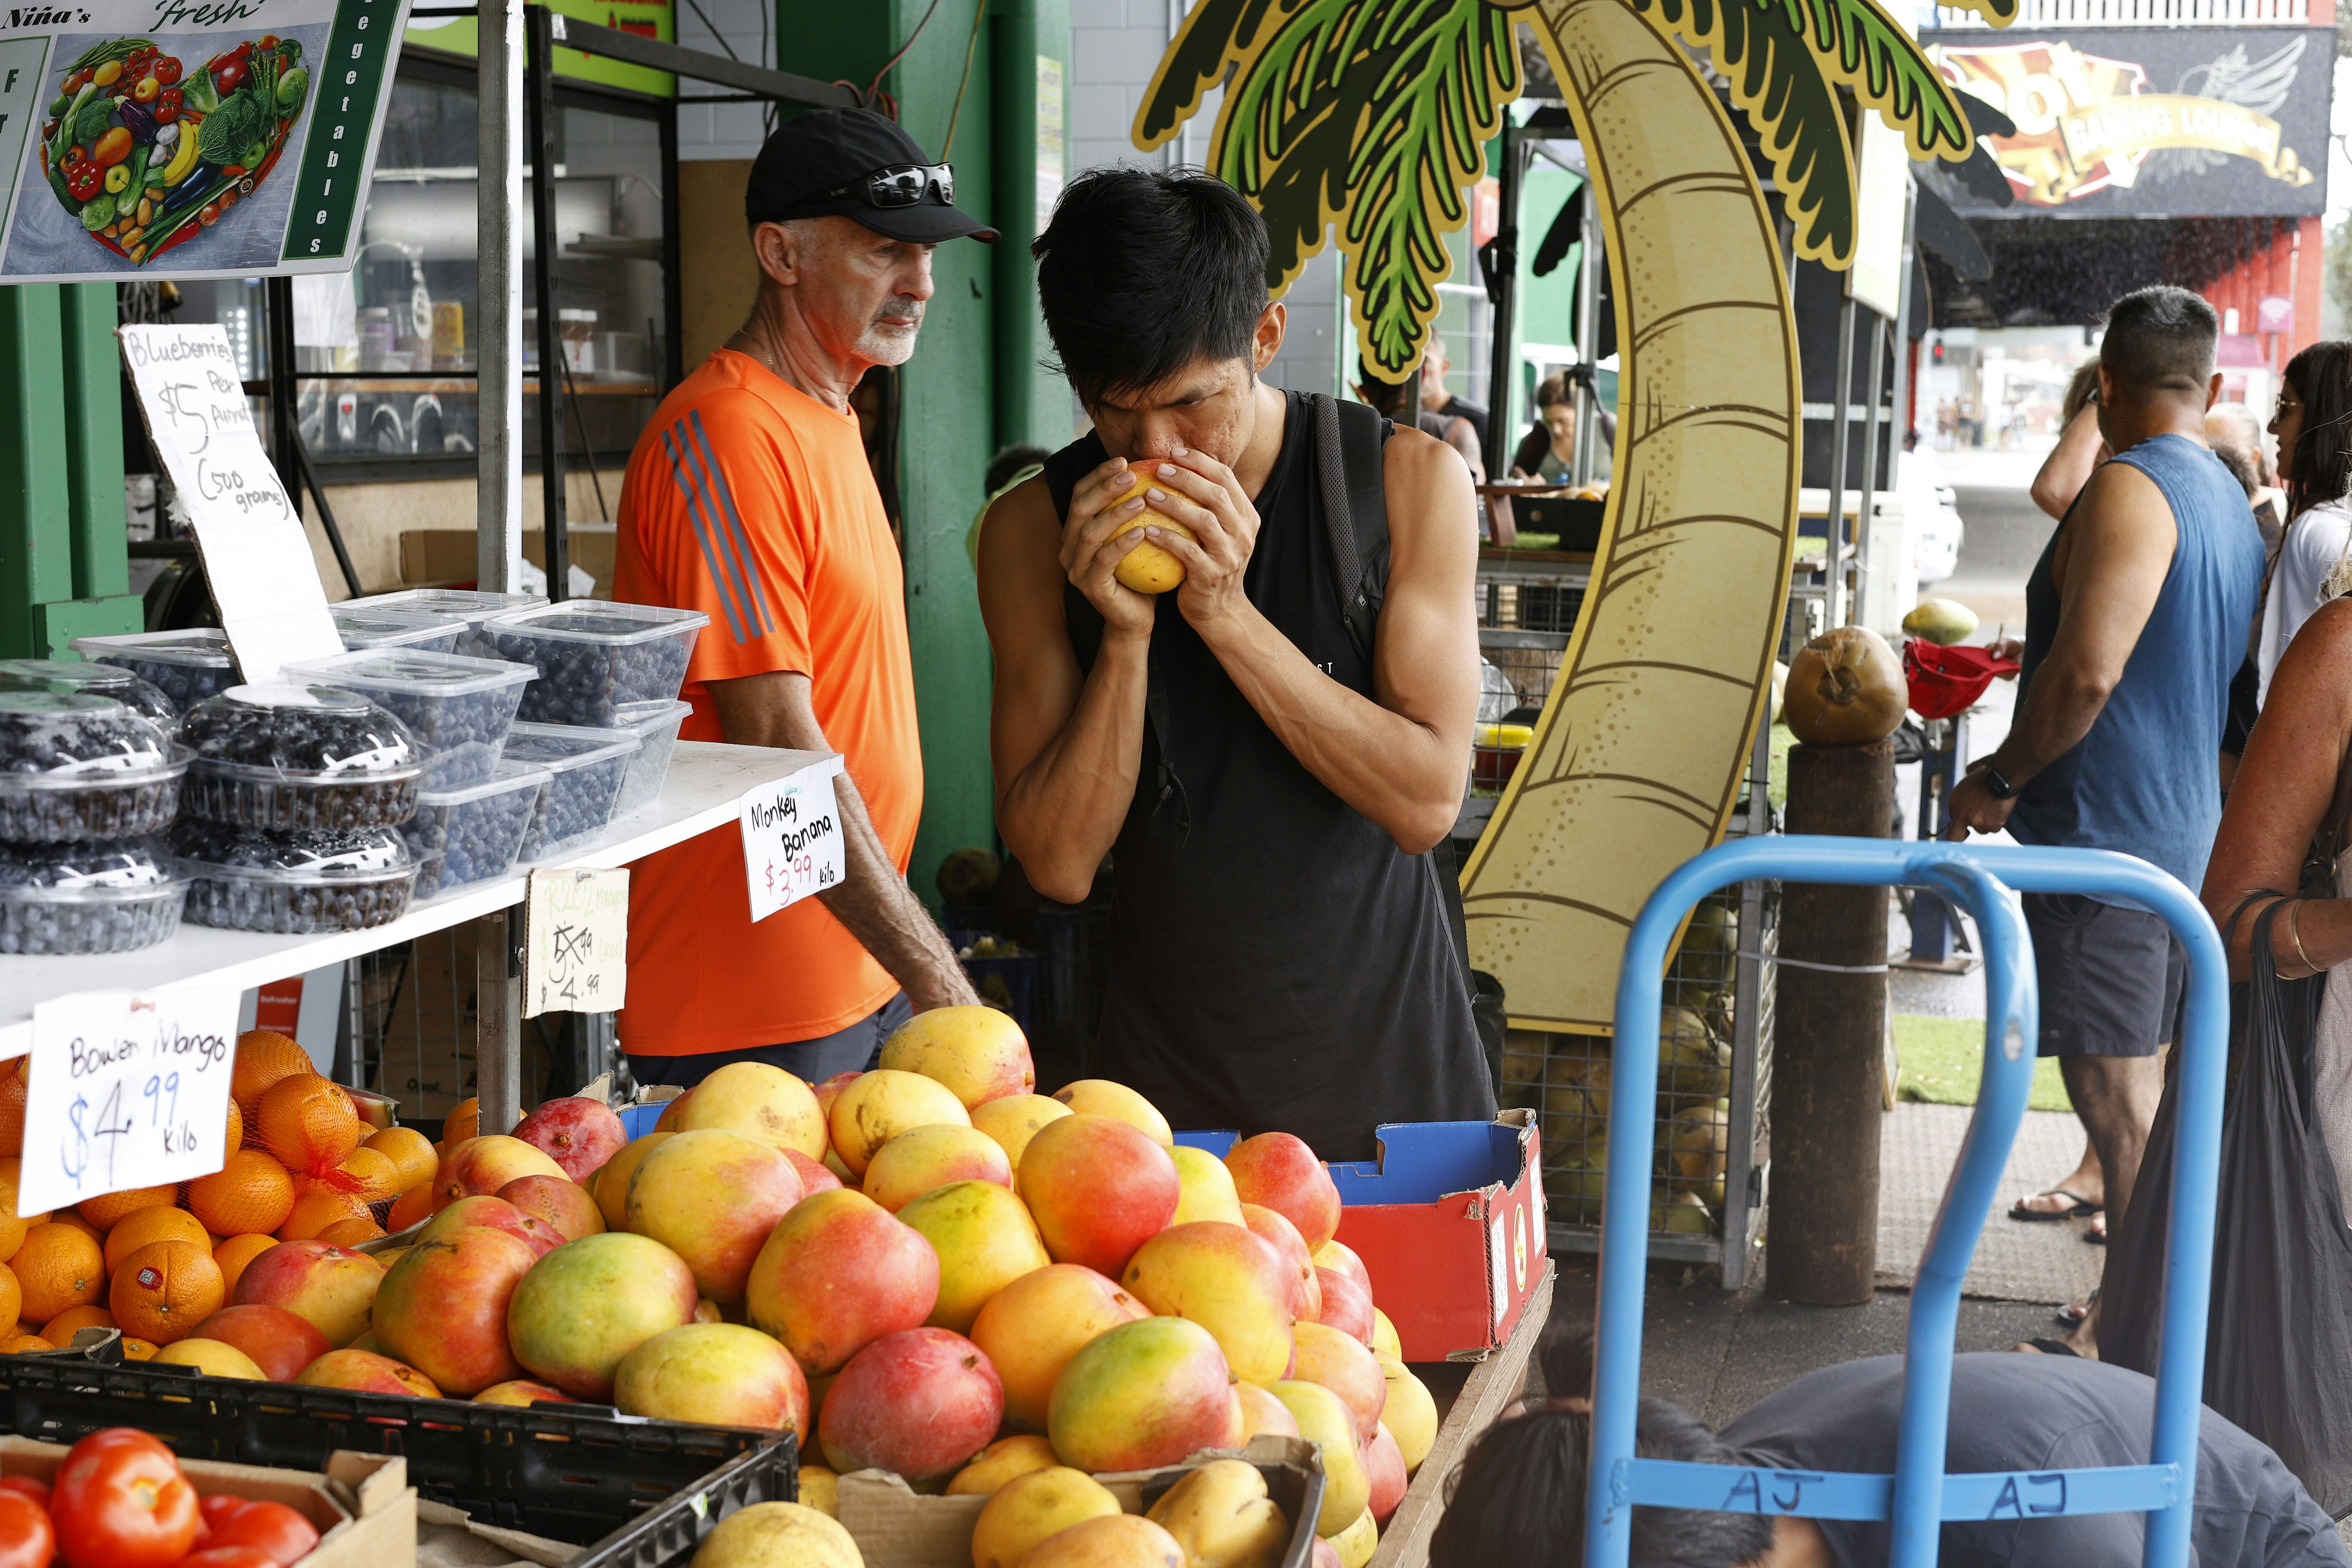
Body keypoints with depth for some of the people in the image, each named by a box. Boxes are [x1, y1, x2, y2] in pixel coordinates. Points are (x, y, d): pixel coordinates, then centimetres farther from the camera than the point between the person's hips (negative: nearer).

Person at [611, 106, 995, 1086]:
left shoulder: (824, 420, 15)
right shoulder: (729, 434, -16)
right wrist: (935, 978, -21)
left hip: (862, 984, 9)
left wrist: (915, 967, 17)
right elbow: (777, 743, -21)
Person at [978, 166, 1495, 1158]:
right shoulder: (1037, 529, -8)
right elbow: (1059, 863, -9)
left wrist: (1228, 613, -23)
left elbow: (1428, 802, -15)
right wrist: (1125, 634, -23)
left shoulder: (1409, 480, -9)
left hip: (1382, 1051, 0)